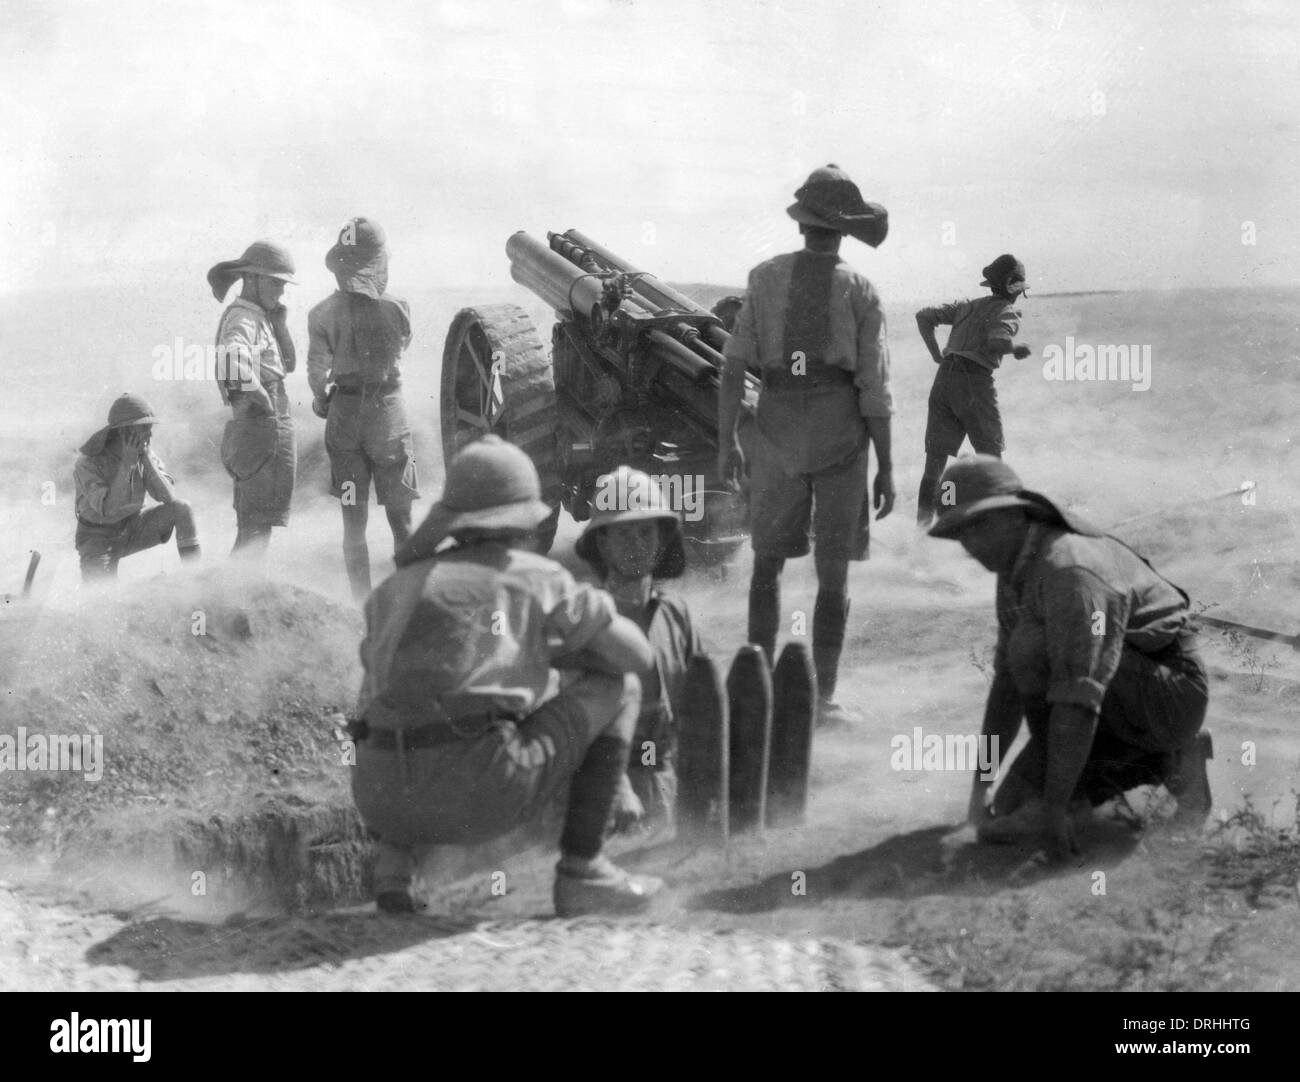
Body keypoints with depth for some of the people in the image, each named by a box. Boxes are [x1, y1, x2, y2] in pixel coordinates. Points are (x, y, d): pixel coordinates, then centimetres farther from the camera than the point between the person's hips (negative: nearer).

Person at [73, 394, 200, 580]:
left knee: (181, 508, -17)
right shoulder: (87, 462, -23)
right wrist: (127, 463, -33)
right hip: (99, 537, -5)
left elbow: (168, 497, -19)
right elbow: (109, 509, -33)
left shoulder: (146, 455, -8)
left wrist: (147, 458, -25)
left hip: (131, 530, 5)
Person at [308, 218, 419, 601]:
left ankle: (363, 606, 11)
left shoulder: (324, 313, -9)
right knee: (401, 519, 10)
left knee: (354, 522, 10)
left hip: (344, 415, 1)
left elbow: (317, 368, -4)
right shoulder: (395, 308, -12)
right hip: (388, 413, -1)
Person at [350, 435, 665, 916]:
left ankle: (396, 855, 13)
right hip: (483, 795, -5)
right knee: (616, 688, 19)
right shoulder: (536, 576, 11)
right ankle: (581, 870, 13)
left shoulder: (390, 591, 23)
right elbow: (636, 655, 19)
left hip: (381, 801, 5)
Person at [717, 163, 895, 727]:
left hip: (777, 432, 1)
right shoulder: (859, 290, -4)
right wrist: (886, 466, 1)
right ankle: (823, 696, 5)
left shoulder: (765, 279, -2)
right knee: (833, 571, 6)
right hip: (840, 433, -1)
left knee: (767, 560, 15)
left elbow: (734, 365, -3)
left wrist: (726, 441, 5)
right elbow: (874, 389, -5)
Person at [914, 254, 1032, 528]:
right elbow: (997, 342, -20)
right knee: (990, 454, 11)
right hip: (975, 382, -5)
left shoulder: (967, 306, 20)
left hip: (944, 378, 5)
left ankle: (923, 518, 0)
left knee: (936, 453, 6)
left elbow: (923, 317, 15)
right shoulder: (1007, 312, 1)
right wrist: (1017, 350, 0)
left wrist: (937, 356, 15)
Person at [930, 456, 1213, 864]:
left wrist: (1054, 810, -35)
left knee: (1033, 649, -30)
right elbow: (1007, 681, 7)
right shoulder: (1016, 570, 2)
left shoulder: (1072, 573, -29)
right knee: (1011, 808, 2)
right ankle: (1165, 760, 13)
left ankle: (1045, 803, -15)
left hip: (1170, 693, -10)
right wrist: (979, 785, 4)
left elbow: (1079, 700, -35)